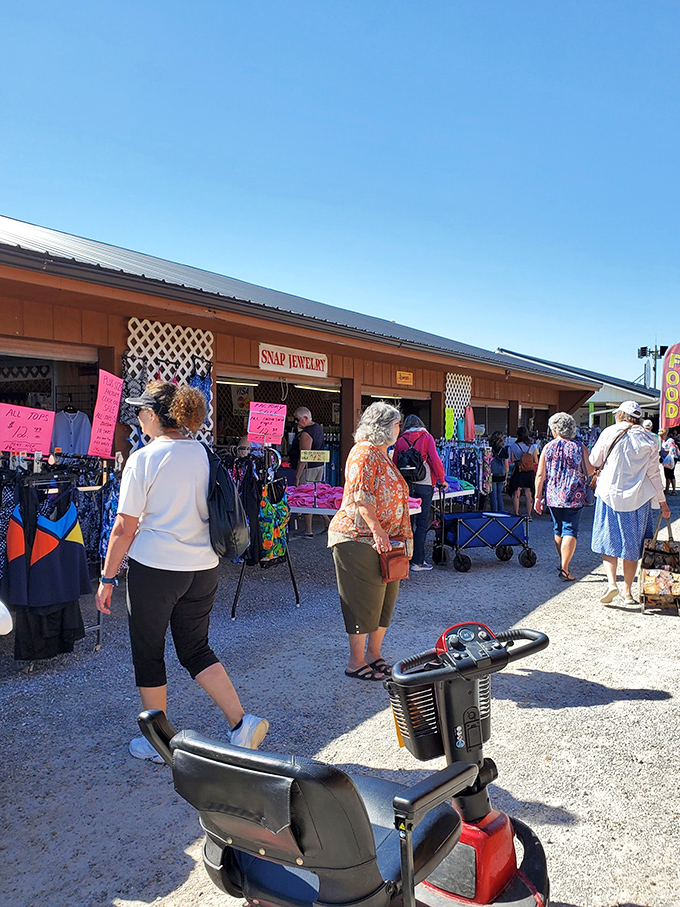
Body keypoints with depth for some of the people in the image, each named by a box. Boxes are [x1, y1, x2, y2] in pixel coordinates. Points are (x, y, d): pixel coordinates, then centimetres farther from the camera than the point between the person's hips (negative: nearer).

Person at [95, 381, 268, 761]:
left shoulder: (143, 459, -12)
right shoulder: (204, 454, 3)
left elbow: (125, 527, -11)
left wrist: (107, 578, -2)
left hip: (154, 568, -5)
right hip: (203, 568, 5)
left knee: (148, 654, 13)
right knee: (196, 649, 18)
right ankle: (242, 723, 8)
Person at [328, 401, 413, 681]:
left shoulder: (382, 454, 19)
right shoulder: (364, 453, -12)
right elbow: (360, 495, -21)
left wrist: (400, 537, 22)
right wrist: (377, 530, -26)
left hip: (384, 540, 10)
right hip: (359, 538, -10)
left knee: (384, 599, 13)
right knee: (364, 601, -2)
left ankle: (374, 655, 25)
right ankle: (356, 663, 9)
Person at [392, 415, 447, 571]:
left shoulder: (401, 440, 8)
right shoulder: (426, 437, 1)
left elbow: (394, 463, 10)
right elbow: (435, 459, -6)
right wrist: (442, 480, 3)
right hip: (424, 484, -3)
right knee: (422, 523, -1)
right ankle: (417, 561, -2)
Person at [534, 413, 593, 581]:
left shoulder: (548, 447, 0)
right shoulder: (580, 447, -3)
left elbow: (540, 475, -1)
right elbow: (590, 471, 1)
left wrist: (538, 497, 5)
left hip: (553, 496, 2)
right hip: (574, 496, -2)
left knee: (558, 530, 17)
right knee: (570, 531, -1)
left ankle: (562, 563, 29)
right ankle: (565, 569, -8)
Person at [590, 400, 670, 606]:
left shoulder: (610, 433, -4)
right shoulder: (648, 439, 1)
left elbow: (594, 461, 4)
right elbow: (653, 474, 3)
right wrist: (662, 501, 11)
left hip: (610, 494, -2)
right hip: (638, 497, 2)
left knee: (609, 541, 6)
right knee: (632, 545, 11)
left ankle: (611, 582, -12)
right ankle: (628, 591, 15)